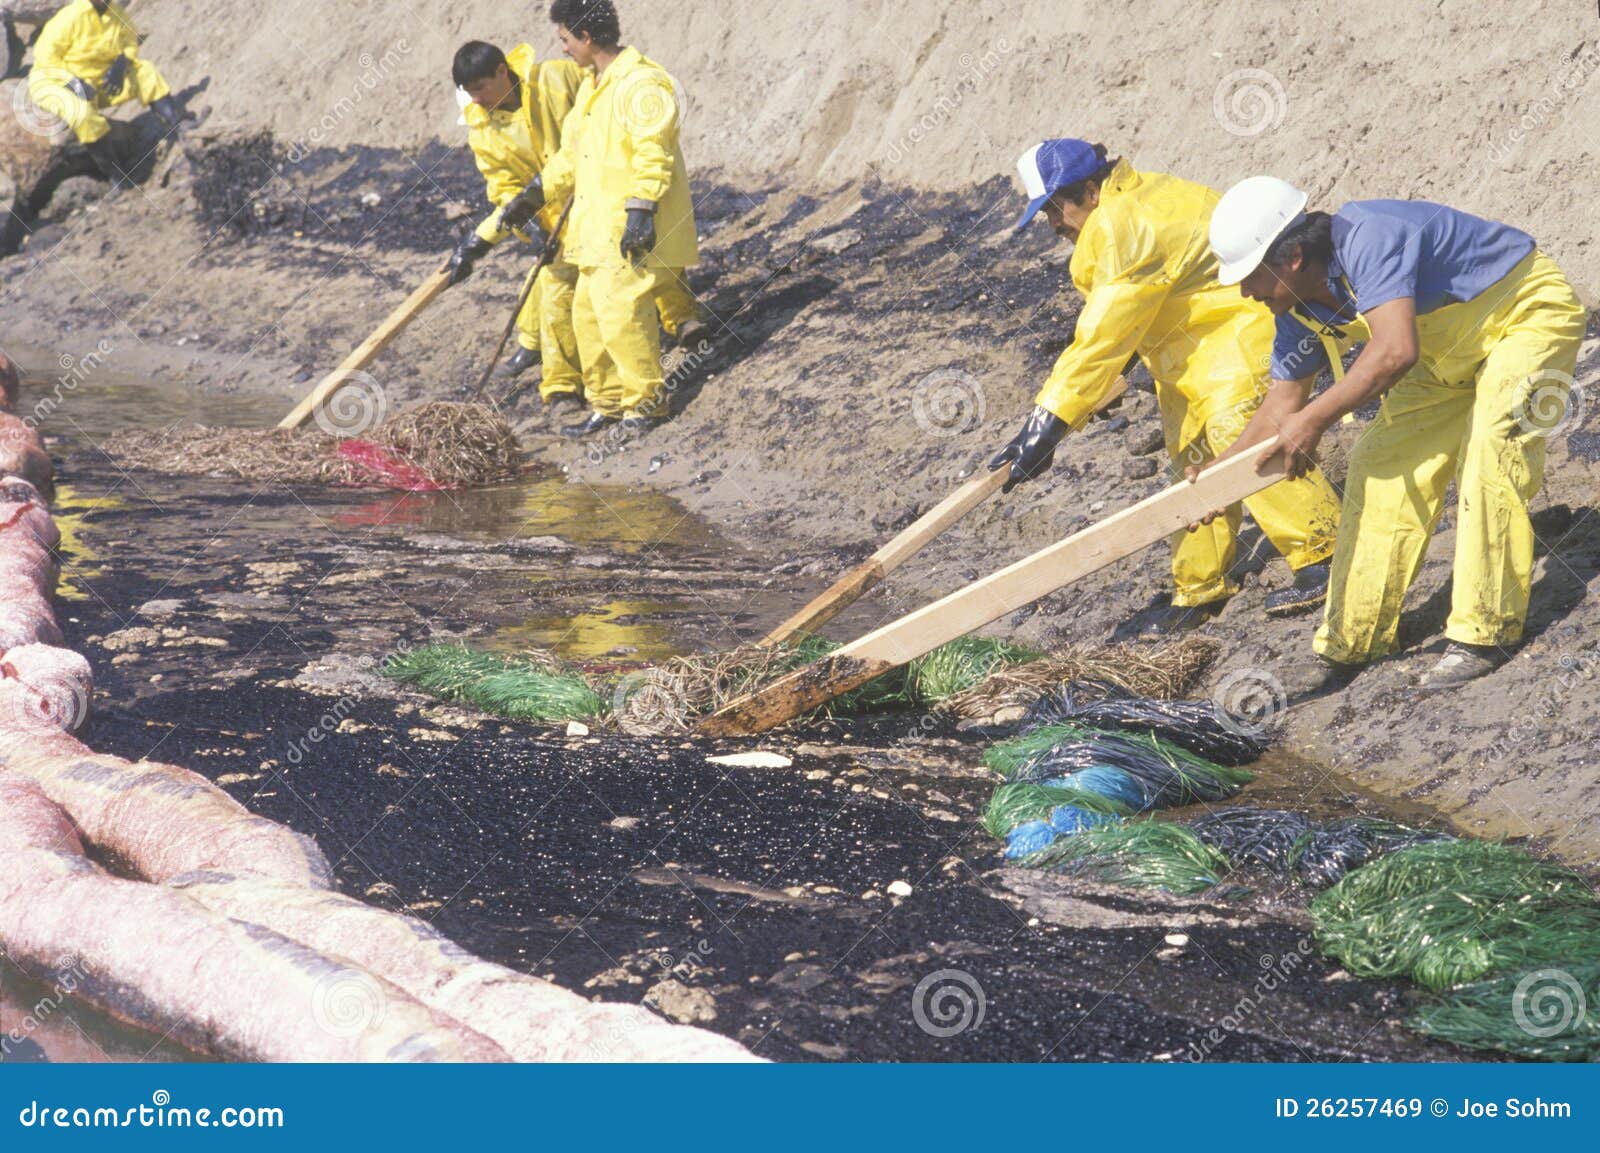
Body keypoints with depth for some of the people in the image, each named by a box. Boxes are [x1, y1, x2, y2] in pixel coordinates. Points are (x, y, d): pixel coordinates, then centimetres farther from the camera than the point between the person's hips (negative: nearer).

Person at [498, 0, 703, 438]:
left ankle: (647, 399, 1)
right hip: (599, 230, 10)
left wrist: (641, 212, -26)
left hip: (635, 235, -10)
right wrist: (535, 195, 25)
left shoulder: (642, 85, -15)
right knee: (588, 314, 11)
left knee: (620, 312, -13)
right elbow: (571, 155, 26)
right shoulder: (591, 87, 17)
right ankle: (607, 403, 21)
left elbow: (653, 156, -21)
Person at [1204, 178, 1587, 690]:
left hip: (1528, 314, -8)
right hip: (1450, 352, 9)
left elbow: (1395, 350, -48)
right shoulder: (1298, 310, -10)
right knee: (1382, 464, 1)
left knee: (1487, 454, -24)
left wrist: (1316, 419, -42)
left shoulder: (1368, 239, -37)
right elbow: (1283, 406, 0)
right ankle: (1352, 640, 8)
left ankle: (1483, 633, -15)